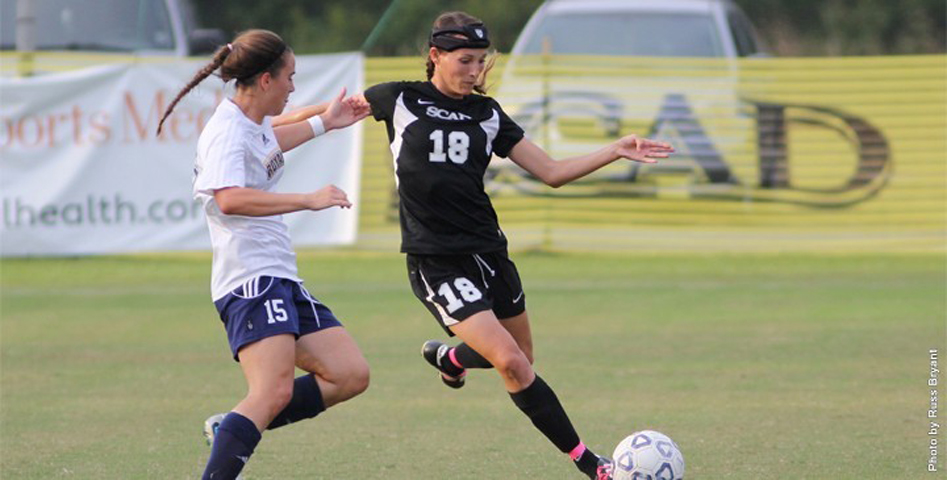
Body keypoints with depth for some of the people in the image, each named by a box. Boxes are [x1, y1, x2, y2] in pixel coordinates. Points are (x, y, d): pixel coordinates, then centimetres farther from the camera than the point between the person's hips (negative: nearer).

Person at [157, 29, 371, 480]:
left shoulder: (253, 125, 17)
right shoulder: (227, 132, -13)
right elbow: (230, 199, -31)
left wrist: (322, 121, 50)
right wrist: (309, 200, -31)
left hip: (281, 280, 10)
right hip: (250, 278, -10)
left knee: (351, 376, 2)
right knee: (274, 393, -25)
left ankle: (231, 428, 7)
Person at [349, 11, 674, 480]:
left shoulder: (487, 113, 8)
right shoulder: (401, 99, -2)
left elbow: (552, 171, 5)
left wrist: (615, 151, -3)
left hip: (488, 251, 6)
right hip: (436, 262, -6)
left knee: (522, 358, 15)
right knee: (511, 363, -17)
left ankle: (445, 355, 47)